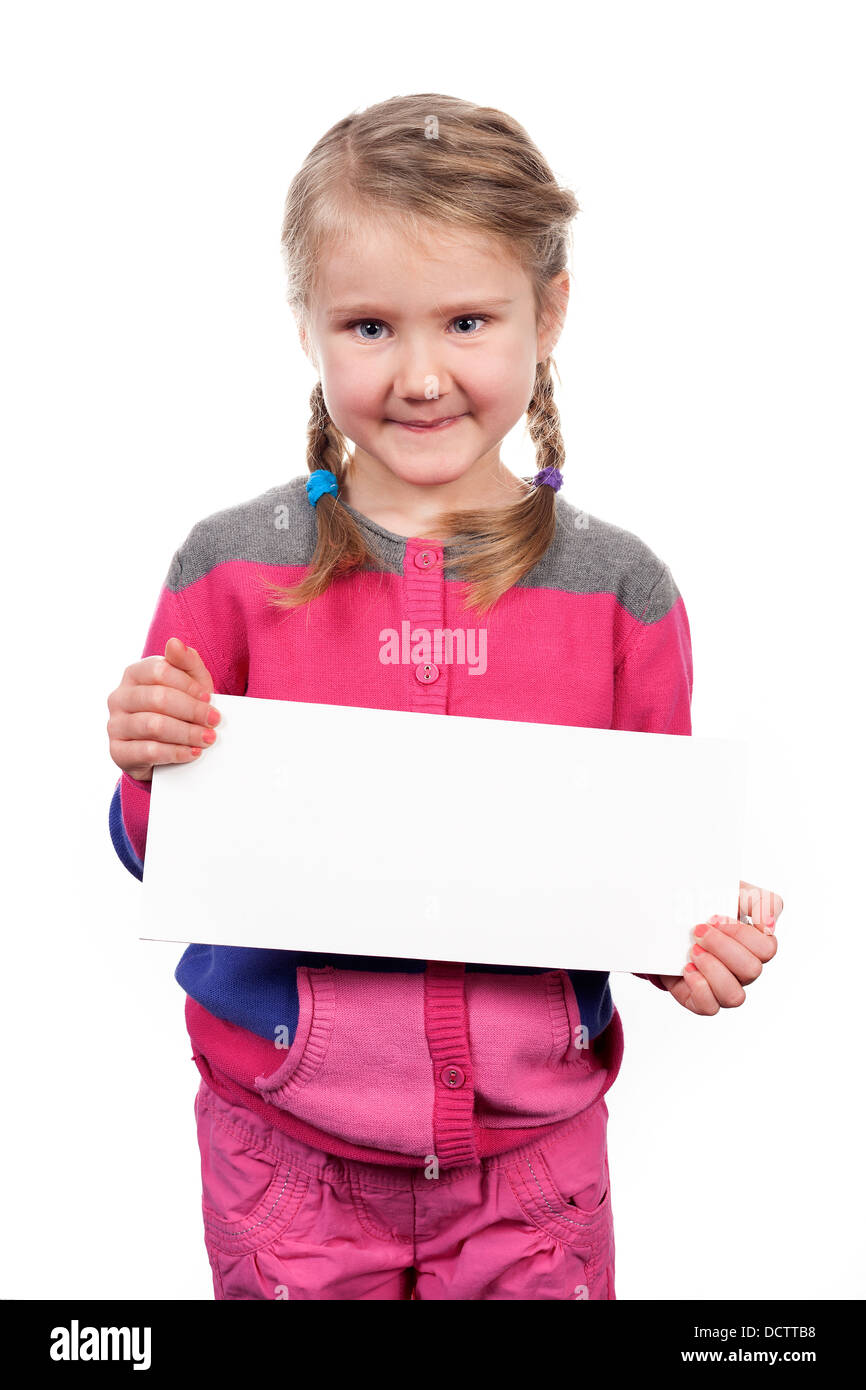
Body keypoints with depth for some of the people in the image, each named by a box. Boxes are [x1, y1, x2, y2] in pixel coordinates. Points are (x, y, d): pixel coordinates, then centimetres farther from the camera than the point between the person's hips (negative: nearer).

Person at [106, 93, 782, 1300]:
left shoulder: (620, 590, -5)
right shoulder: (234, 567, -7)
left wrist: (699, 949, -14)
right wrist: (157, 767, -19)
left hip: (531, 1148, 1)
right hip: (287, 1145, 0)